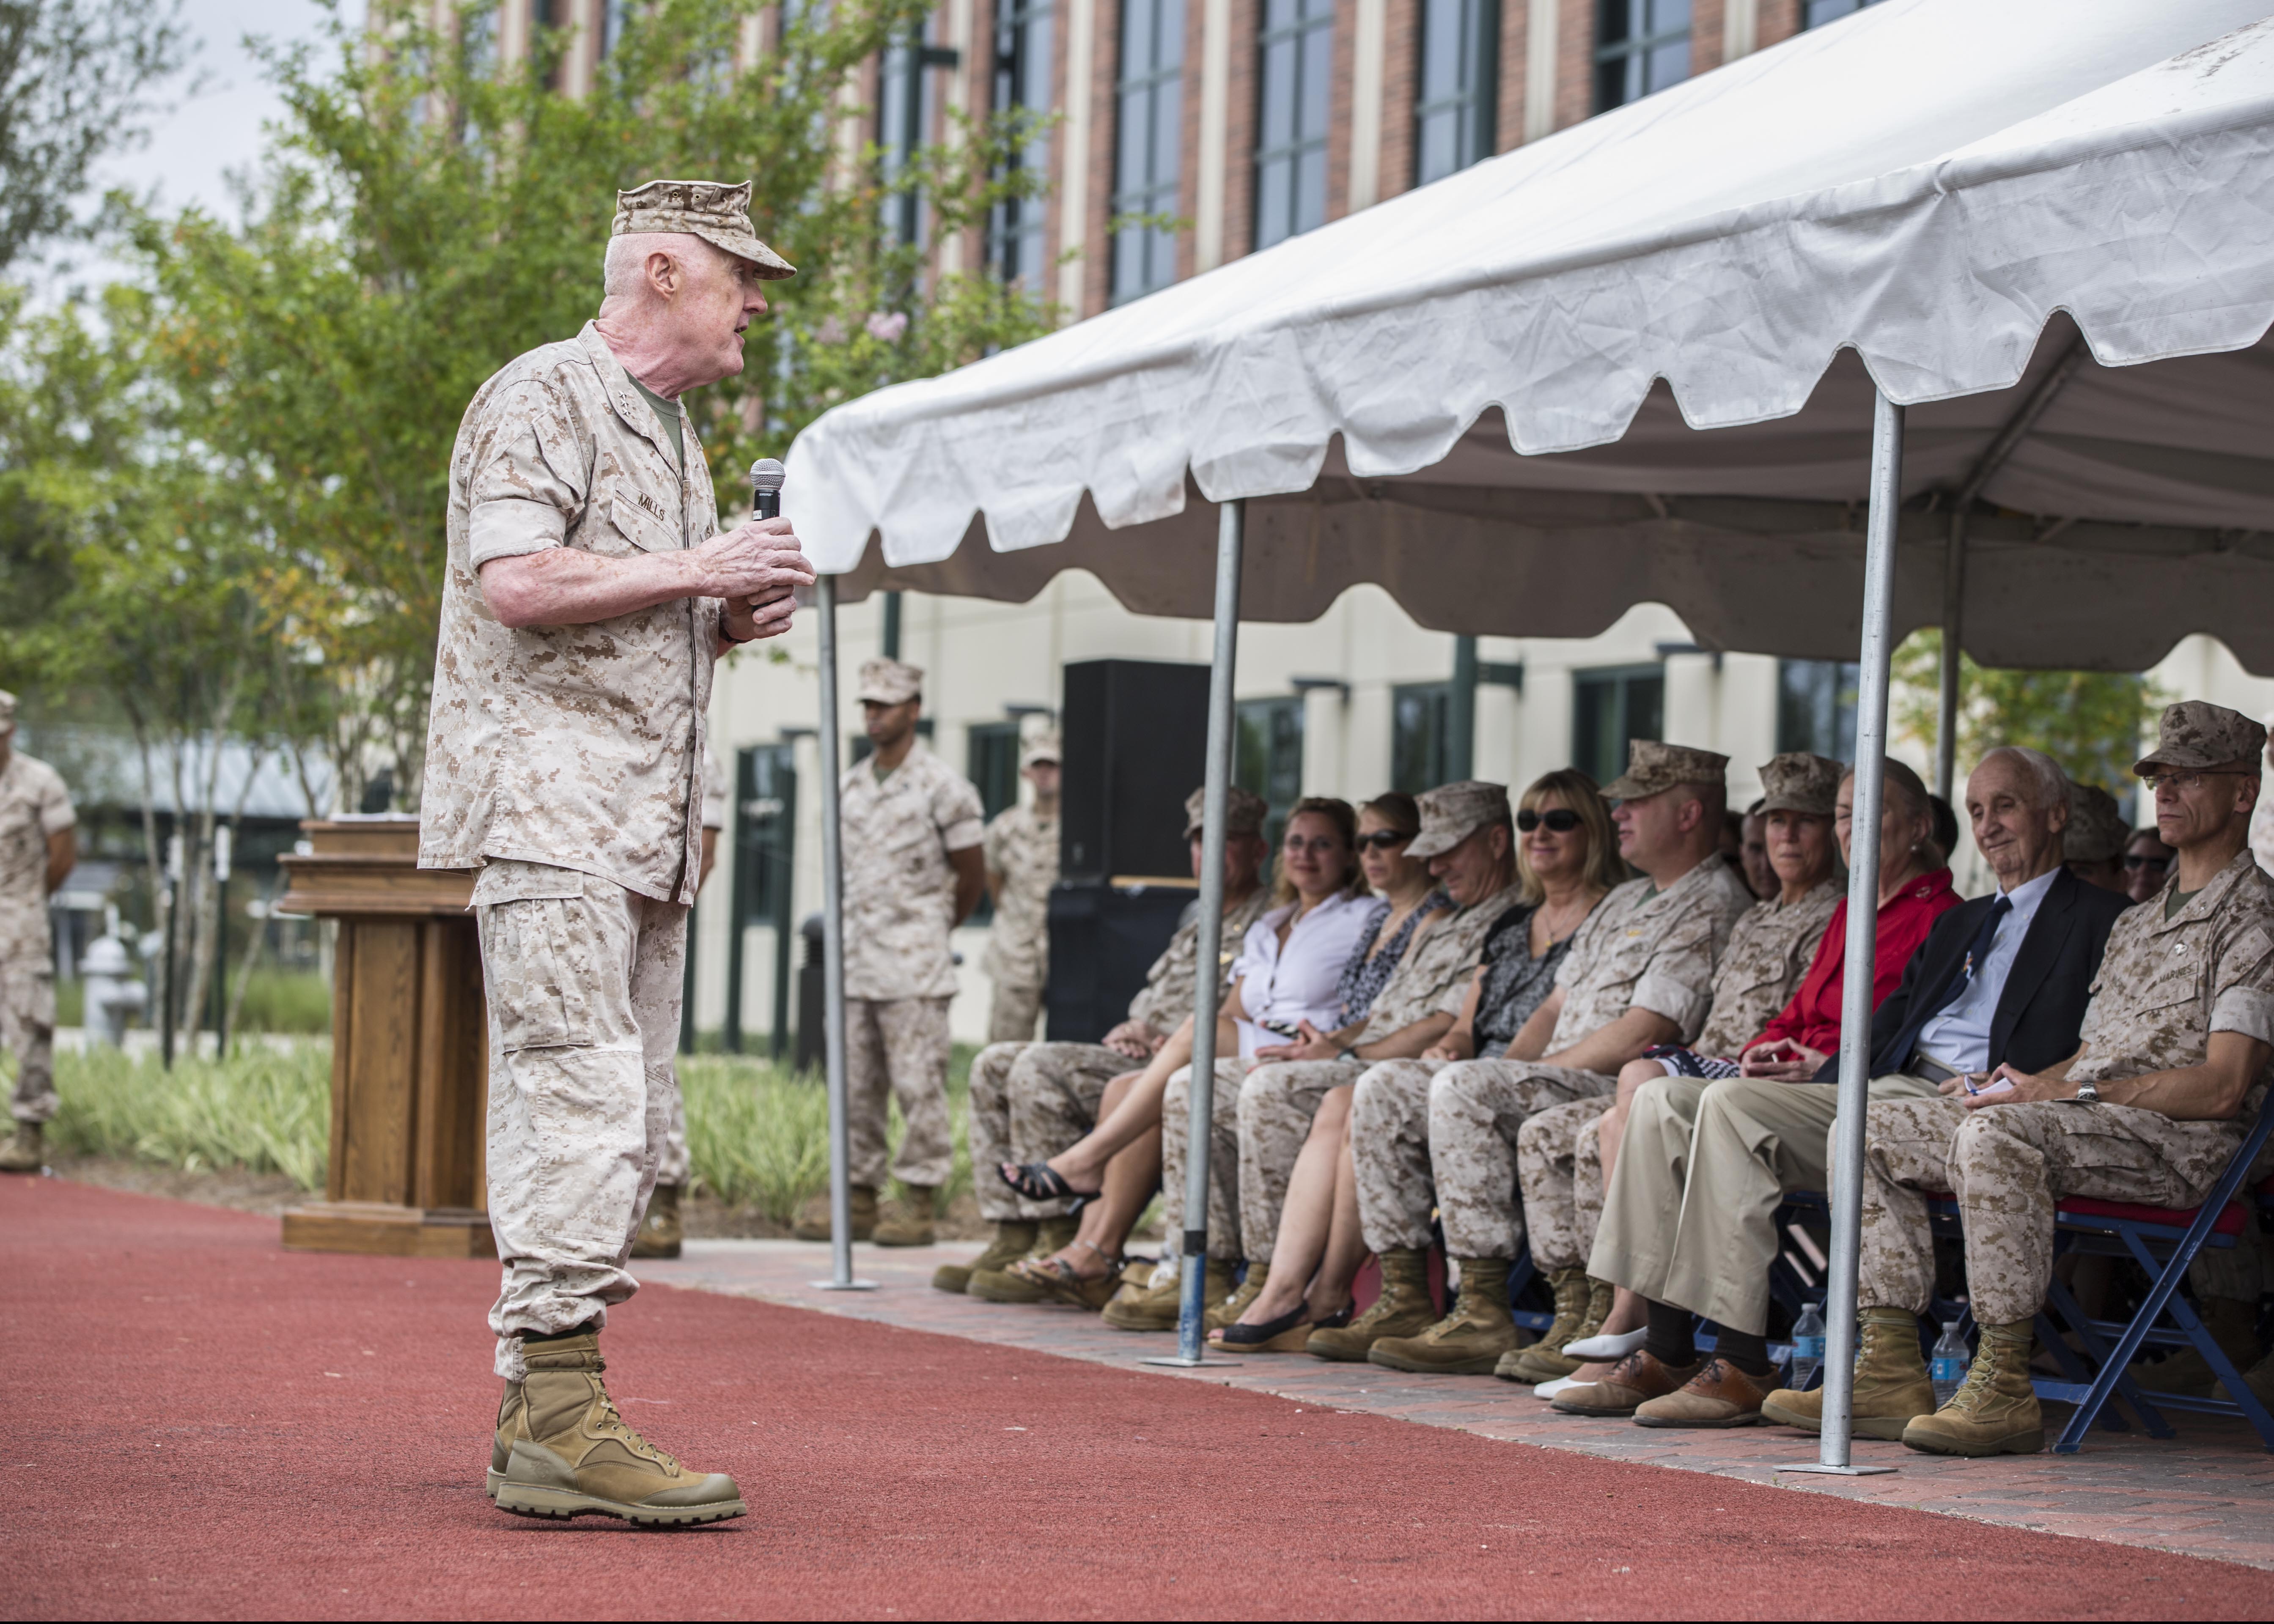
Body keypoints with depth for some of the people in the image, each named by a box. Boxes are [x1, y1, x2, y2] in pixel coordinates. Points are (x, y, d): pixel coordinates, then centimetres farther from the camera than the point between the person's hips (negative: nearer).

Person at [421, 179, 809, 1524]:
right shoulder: (544, 399, -5)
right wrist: (699, 572, -13)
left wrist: (735, 622, 10)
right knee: (584, 1098, -17)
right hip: (549, 800, -10)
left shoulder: (673, 431, 25)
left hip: (648, 825, 10)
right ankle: (560, 1422, -19)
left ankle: (540, 1413, 10)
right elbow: (518, 583, -18)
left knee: (627, 1123, 7)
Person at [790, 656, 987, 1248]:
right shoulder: (852, 784, 13)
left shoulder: (942, 787, -4)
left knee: (919, 1085, -6)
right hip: (854, 958, 6)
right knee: (854, 1085, 7)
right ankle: (857, 1196, 12)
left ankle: (920, 1203, -3)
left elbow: (971, 878, 3)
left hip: (913, 963, -6)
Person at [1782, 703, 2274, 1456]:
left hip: (2175, 1142, -9)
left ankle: (2004, 1388, -35)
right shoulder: (2137, 925, 26)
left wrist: (2072, 1091, -15)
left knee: (1997, 1132, -37)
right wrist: (2016, 1082, 2)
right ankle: (1891, 1373, -11)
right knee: (1870, 1131, -3)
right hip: (2085, 1123, 9)